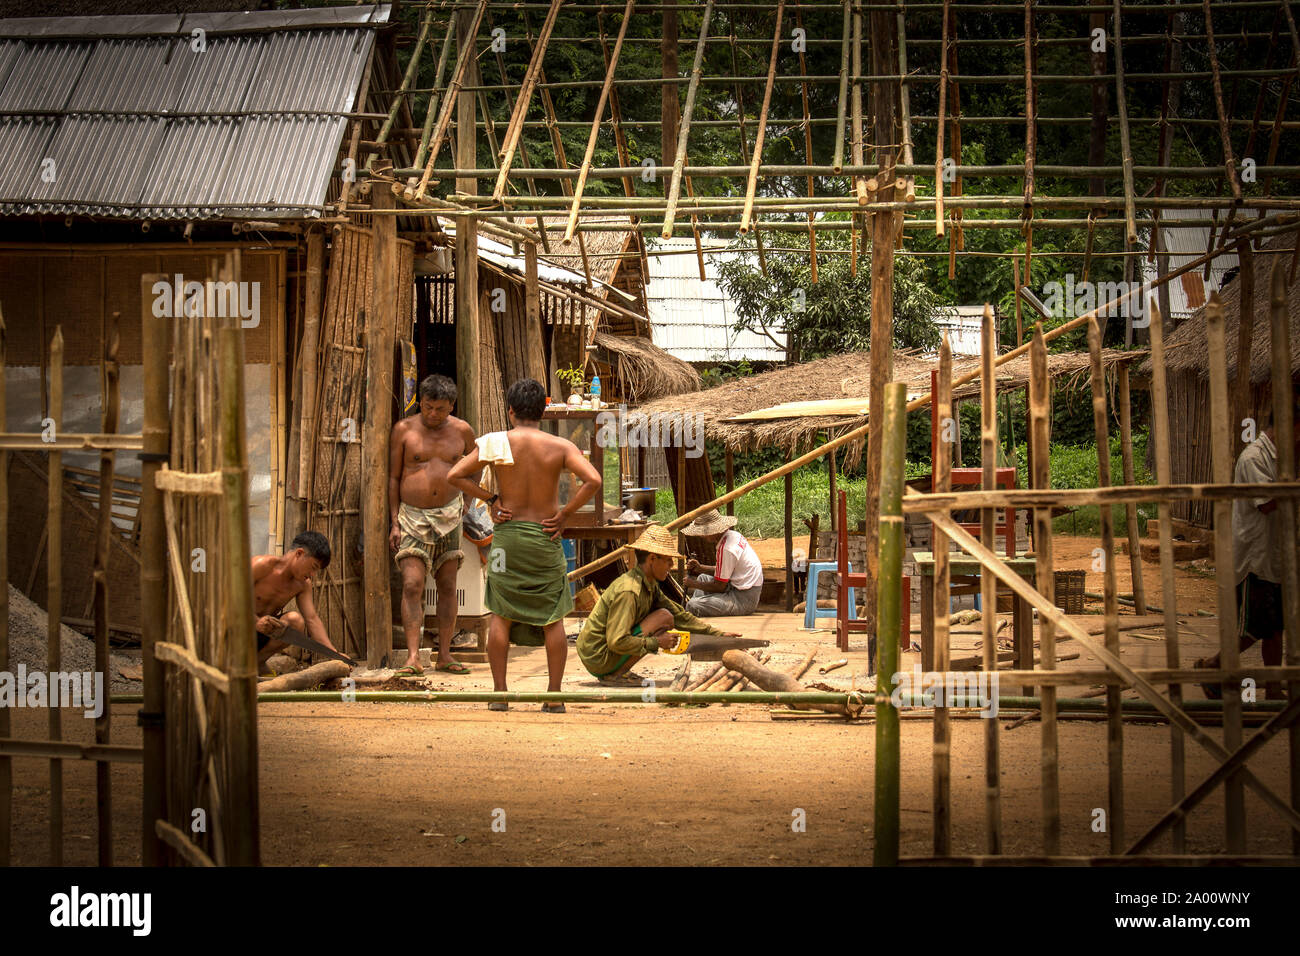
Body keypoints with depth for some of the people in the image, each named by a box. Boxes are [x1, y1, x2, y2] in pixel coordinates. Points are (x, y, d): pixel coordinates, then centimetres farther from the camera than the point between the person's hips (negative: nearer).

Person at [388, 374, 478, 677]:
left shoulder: (462, 431, 5)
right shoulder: (404, 430, -1)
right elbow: (393, 478, 2)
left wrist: (466, 503, 19)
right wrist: (394, 523, -5)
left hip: (449, 515, 2)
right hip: (412, 516, -2)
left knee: (447, 586, 4)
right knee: (412, 585, -13)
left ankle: (444, 655, 10)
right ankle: (413, 658, -17)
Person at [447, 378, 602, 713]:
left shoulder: (495, 443, -4)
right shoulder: (560, 446, -6)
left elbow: (454, 475, -6)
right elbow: (593, 480, -17)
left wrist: (491, 498, 0)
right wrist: (565, 514, -8)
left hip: (507, 534, 0)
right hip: (546, 536, 0)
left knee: (501, 615, 10)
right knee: (553, 618, 7)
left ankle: (499, 693, 8)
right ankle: (554, 696, 7)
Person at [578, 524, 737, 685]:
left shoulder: (649, 586, 9)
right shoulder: (629, 592, -23)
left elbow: (680, 615, 14)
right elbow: (617, 642, -27)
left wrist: (718, 634, 10)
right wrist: (656, 642, -17)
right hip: (599, 661, -10)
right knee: (664, 617, -13)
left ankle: (616, 672, 9)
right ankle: (615, 675, -10)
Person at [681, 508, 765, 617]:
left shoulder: (725, 550, -24)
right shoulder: (733, 534, 6)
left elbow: (719, 586, -16)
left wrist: (694, 584, -3)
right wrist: (700, 568, 7)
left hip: (744, 600, -11)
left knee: (692, 606, -23)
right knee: (703, 578, 31)